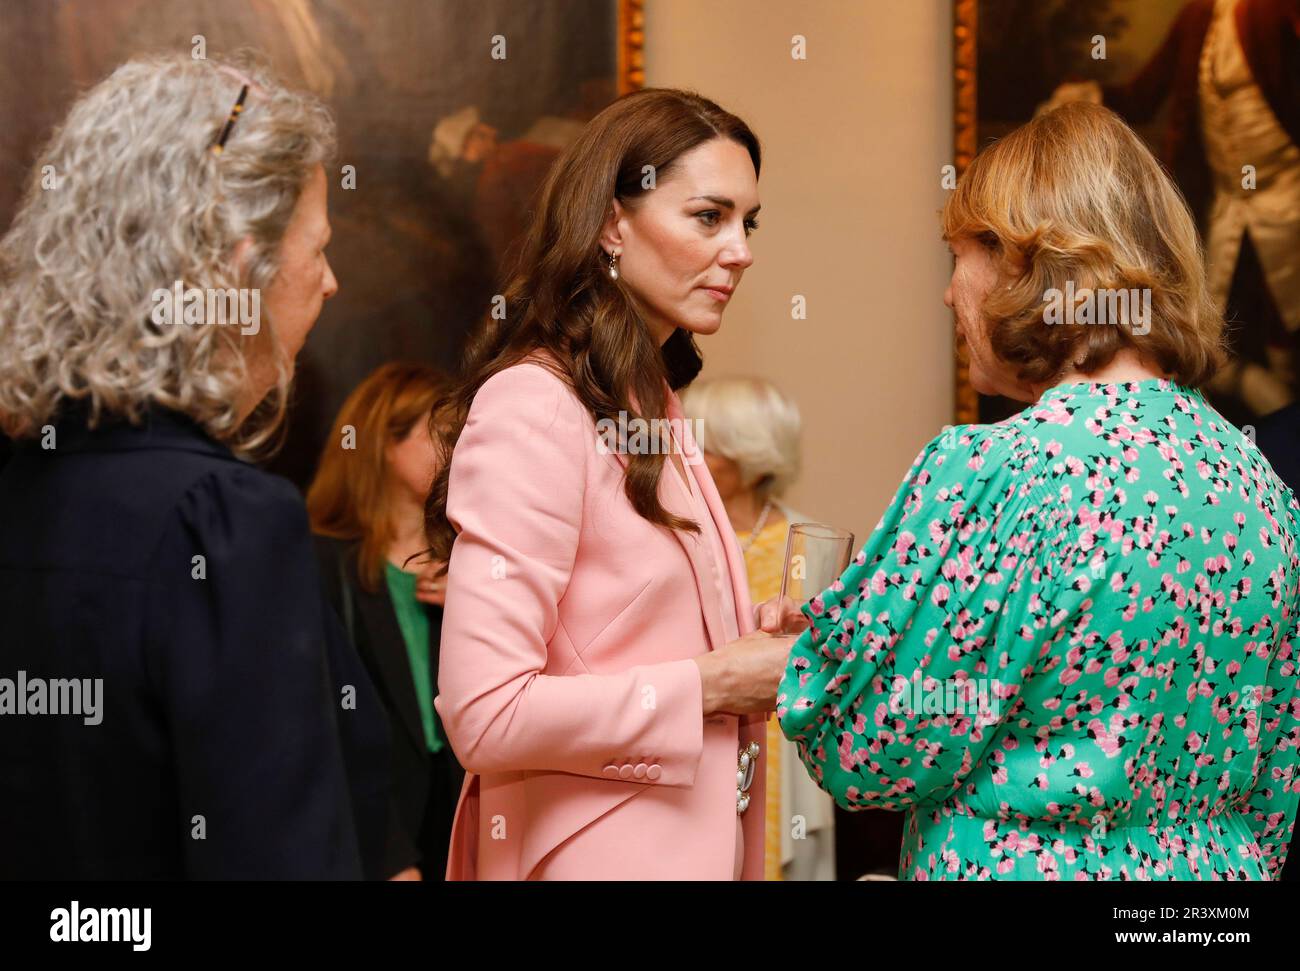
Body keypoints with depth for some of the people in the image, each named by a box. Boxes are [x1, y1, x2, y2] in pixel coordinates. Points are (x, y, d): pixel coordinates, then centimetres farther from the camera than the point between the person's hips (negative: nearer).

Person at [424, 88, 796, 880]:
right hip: (595, 852, -9)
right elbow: (485, 715, -24)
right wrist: (708, 686, -17)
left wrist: (761, 655, 1)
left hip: (690, 841, 9)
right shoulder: (533, 408, -17)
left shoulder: (652, 407, 11)